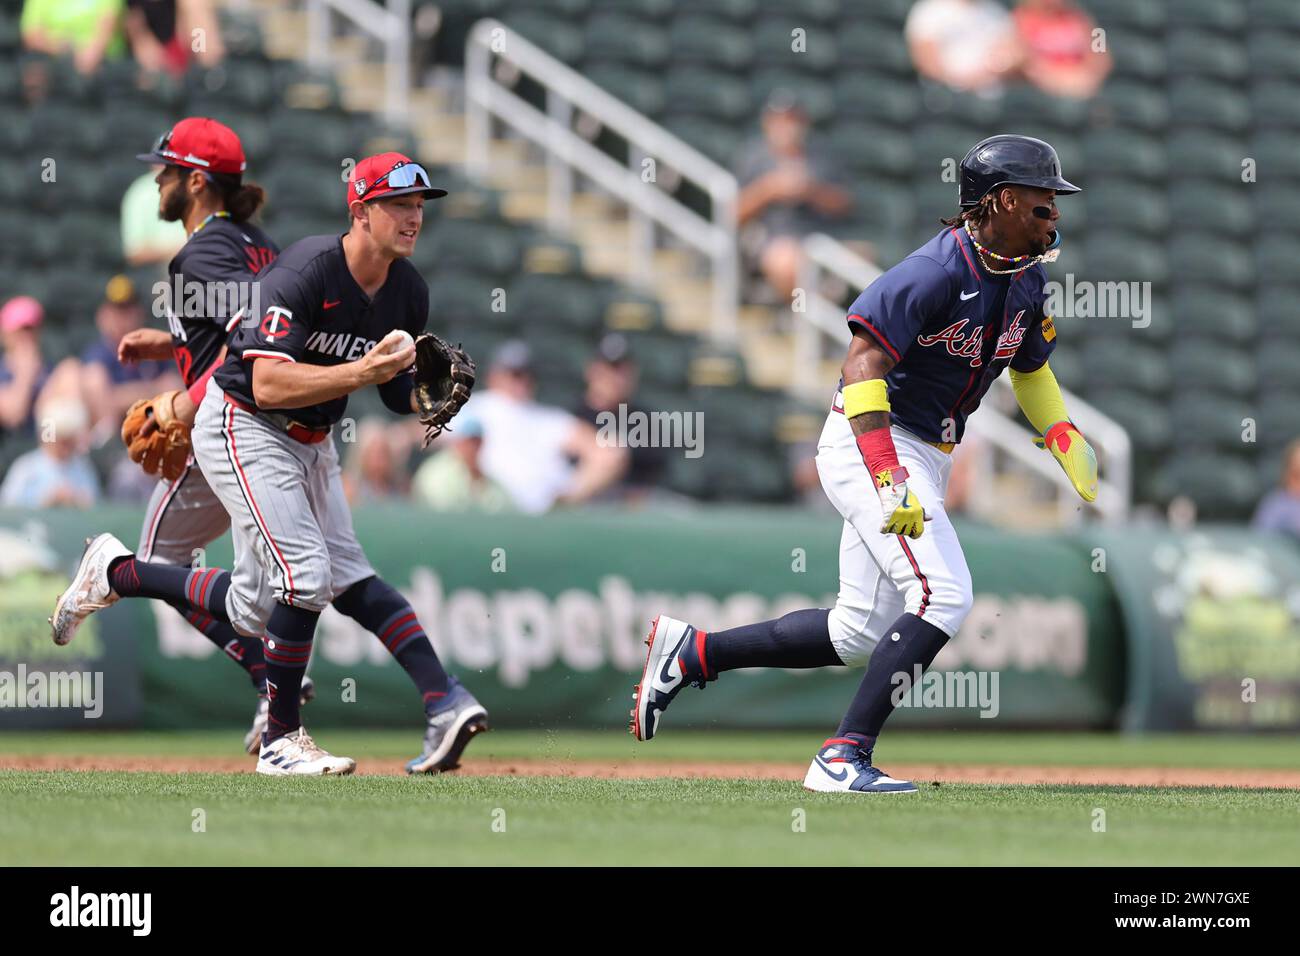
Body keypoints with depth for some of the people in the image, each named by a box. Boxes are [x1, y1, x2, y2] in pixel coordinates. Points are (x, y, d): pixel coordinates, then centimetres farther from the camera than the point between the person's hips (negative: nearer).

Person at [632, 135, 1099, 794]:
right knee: (943, 596, -22)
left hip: (924, 460, 9)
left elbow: (1030, 369, 25)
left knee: (862, 633, 10)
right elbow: (864, 362, -27)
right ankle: (843, 758, -19)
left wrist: (1071, 448, 9)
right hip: (868, 445, -9)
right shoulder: (937, 271, -21)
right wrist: (888, 479, -36)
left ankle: (691, 653, 20)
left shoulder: (1026, 280, 7)